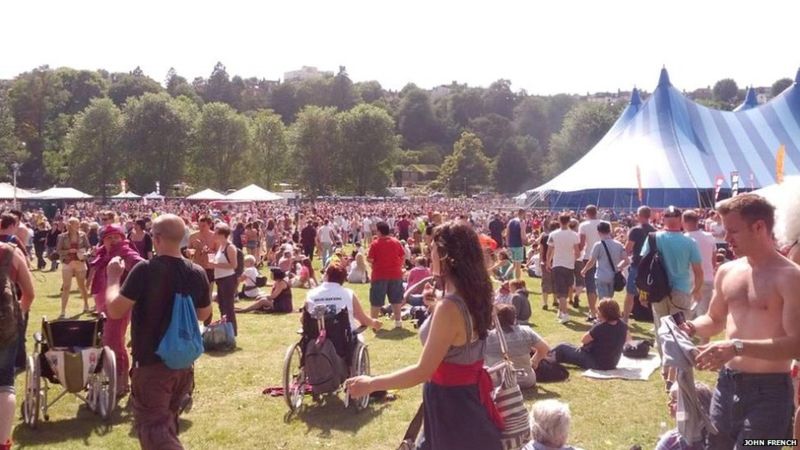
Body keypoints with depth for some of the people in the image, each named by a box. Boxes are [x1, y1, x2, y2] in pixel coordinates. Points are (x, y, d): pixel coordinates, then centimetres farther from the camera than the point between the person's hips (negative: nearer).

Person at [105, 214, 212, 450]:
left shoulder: (145, 269, -18)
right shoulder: (197, 273, -3)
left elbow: (115, 310, -15)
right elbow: (204, 314, 10)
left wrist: (113, 278, -1)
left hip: (151, 363, -6)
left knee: (152, 426, 0)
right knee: (167, 422, 23)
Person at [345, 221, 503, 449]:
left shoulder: (449, 307, -26)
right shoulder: (474, 296, 1)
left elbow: (423, 371, -23)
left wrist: (371, 383, -14)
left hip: (451, 402, -8)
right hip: (469, 397, 8)